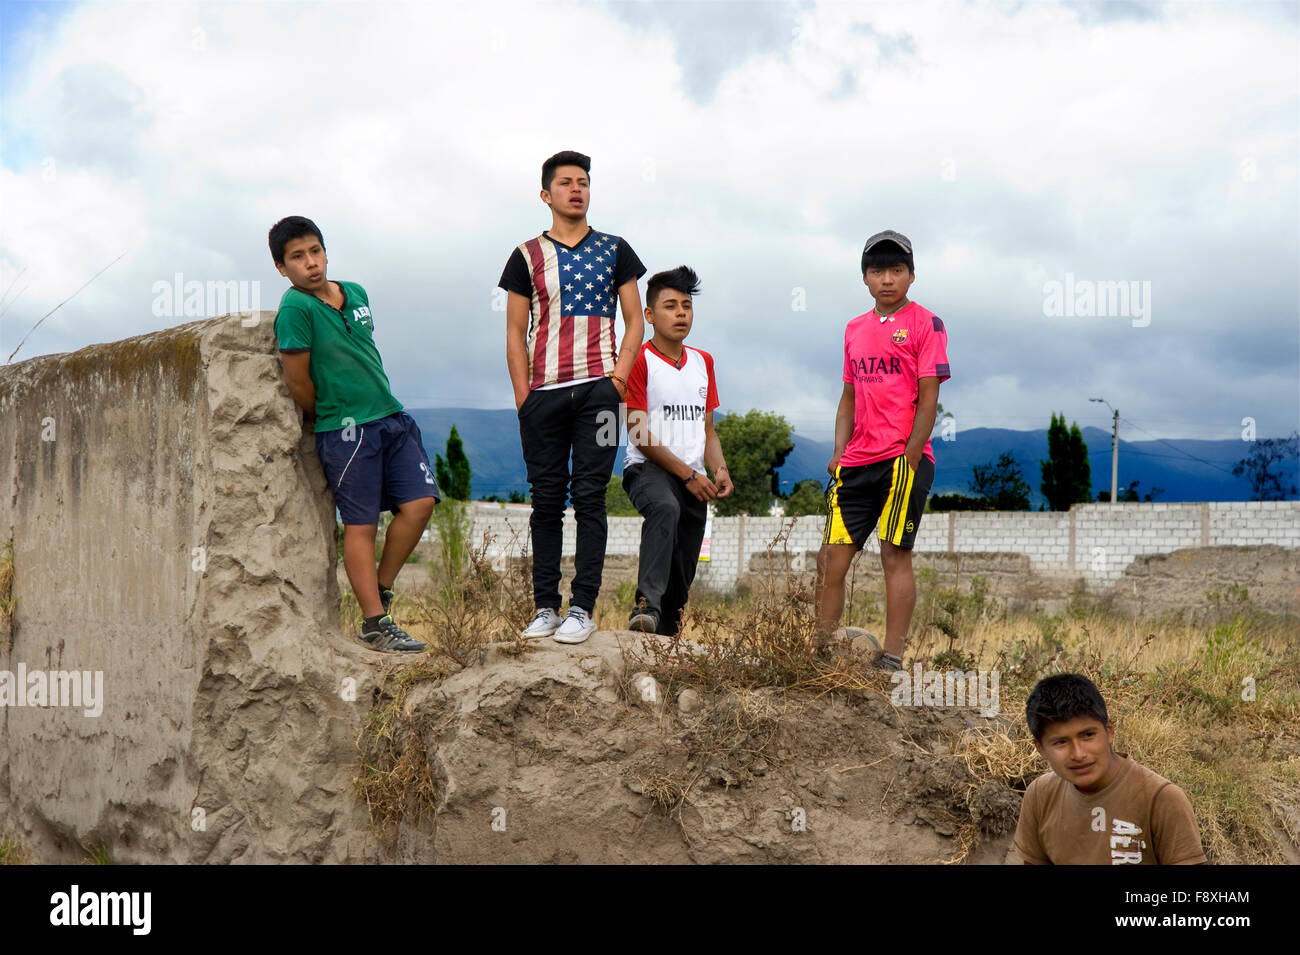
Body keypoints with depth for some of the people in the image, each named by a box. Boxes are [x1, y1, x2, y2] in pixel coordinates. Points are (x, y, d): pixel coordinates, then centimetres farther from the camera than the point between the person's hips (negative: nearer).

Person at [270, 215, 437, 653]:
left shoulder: (356, 293, 11)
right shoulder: (295, 308, -11)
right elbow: (297, 381, -9)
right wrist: (332, 416, 4)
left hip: (392, 417, 6)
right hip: (346, 431, -6)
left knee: (420, 502, -2)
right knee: (361, 524, -1)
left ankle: (381, 589, 16)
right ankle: (375, 622, 7)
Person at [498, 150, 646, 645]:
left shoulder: (613, 250, 10)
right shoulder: (528, 256, 10)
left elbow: (635, 321, 10)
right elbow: (515, 332, 9)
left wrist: (618, 377, -5)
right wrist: (523, 394, -1)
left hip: (597, 388, -1)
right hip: (543, 394, 1)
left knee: (589, 496, -3)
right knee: (546, 498, 4)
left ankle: (583, 608, -1)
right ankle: (545, 607, 9)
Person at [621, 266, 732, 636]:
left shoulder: (703, 362, 16)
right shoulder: (639, 361, -4)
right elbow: (639, 434, -10)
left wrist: (719, 470, 0)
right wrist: (688, 474, -13)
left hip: (694, 480, 6)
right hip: (648, 470, -6)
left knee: (682, 576, 3)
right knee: (665, 508, -39)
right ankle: (647, 604, -46)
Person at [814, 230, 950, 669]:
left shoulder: (925, 324, -2)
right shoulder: (855, 329, 16)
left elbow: (928, 399, -7)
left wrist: (909, 460, -13)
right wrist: (839, 452, 7)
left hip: (904, 460, -6)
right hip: (857, 464, 6)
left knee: (896, 555, -5)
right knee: (831, 558, 3)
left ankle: (891, 658, -1)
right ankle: (820, 652, 11)